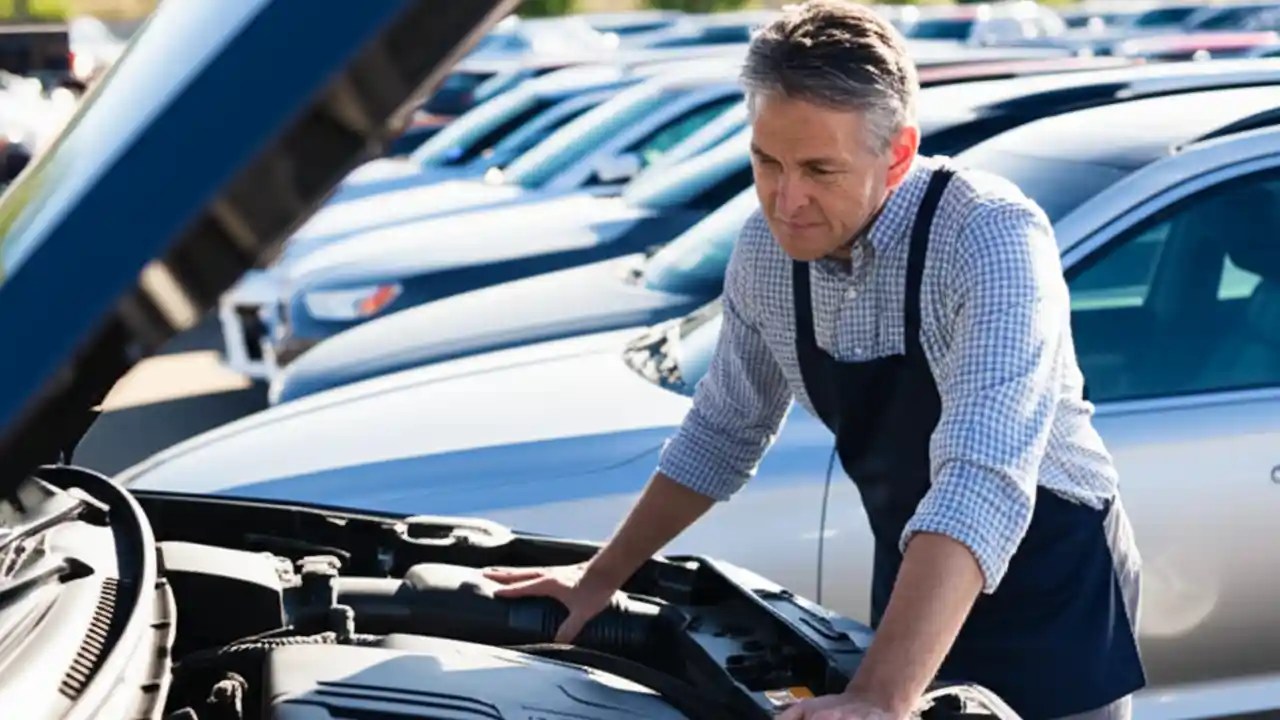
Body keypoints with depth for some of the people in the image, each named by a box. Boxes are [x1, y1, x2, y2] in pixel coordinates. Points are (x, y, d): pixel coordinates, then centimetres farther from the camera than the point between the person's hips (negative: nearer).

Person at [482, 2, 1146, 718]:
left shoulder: (993, 237, -29)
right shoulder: (767, 250, -10)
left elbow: (982, 479, -41)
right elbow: (725, 429, 7)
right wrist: (603, 576, 10)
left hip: (1051, 585, -5)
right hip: (916, 577, 5)